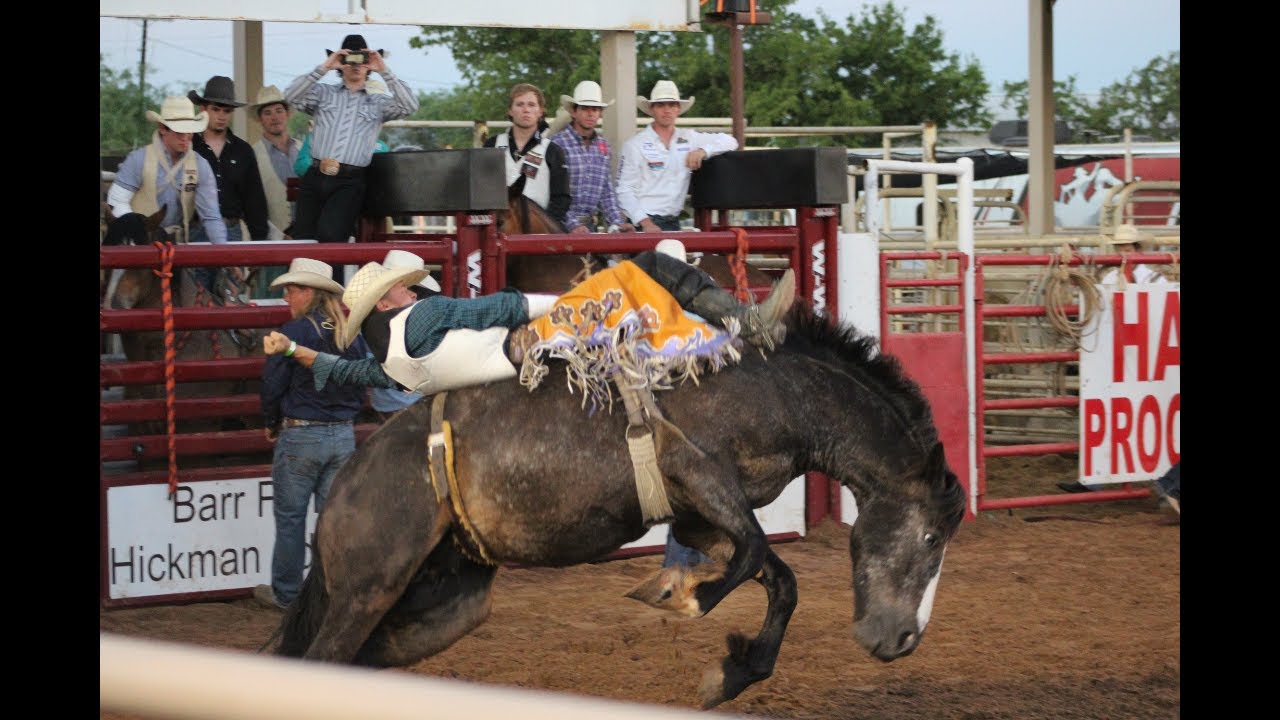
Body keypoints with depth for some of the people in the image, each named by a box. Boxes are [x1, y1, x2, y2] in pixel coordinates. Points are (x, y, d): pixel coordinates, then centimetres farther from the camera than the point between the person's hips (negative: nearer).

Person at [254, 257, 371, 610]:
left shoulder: (294, 332, -14)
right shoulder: (353, 335, 4)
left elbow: (273, 385, -9)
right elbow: (361, 387, 11)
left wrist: (271, 424, 7)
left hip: (299, 437, -5)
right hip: (344, 435, 5)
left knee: (290, 516, 6)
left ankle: (285, 592, 14)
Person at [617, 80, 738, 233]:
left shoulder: (688, 138, 11)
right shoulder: (636, 145, 0)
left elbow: (729, 141, 11)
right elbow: (625, 191, -5)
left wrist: (703, 151, -9)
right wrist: (645, 223, -17)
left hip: (674, 223, 4)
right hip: (645, 223, -4)